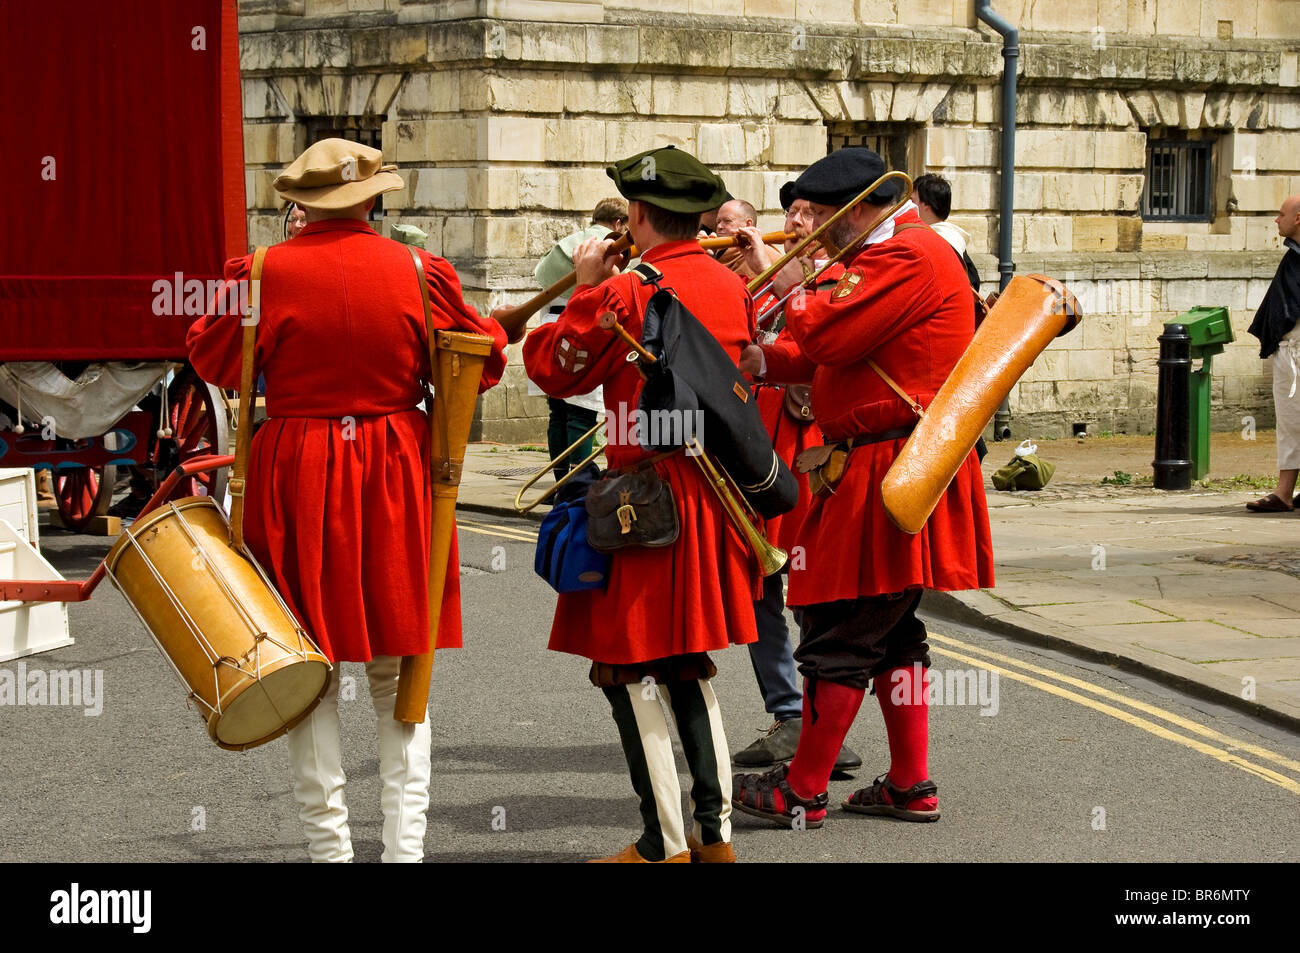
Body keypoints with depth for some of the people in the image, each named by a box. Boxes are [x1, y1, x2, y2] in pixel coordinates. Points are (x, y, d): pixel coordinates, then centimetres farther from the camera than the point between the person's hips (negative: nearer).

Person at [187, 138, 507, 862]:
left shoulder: (263, 274, -8)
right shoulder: (421, 272, -4)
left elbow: (214, 361, 6)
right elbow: (480, 365, 6)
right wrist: (492, 329, 27)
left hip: (296, 480, -1)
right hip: (395, 481, 2)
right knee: (398, 675, 11)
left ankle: (329, 843, 8)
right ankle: (406, 843, 7)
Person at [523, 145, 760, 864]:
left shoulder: (625, 293, -15)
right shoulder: (732, 289, 6)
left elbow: (557, 370, -5)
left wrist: (585, 288, 6)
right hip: (717, 498, 7)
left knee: (630, 670, 0)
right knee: (689, 667, 17)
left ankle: (666, 846, 0)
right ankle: (715, 833, 17)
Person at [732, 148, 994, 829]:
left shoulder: (906, 257, -16)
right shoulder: (896, 253, 20)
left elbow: (829, 338, -23)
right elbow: (833, 357, 20)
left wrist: (791, 288, -6)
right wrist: (760, 361, 7)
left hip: (886, 480, -11)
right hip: (894, 472, 11)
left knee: (839, 637, -4)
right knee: (891, 634, 16)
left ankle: (803, 791, 2)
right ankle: (910, 785, 20)